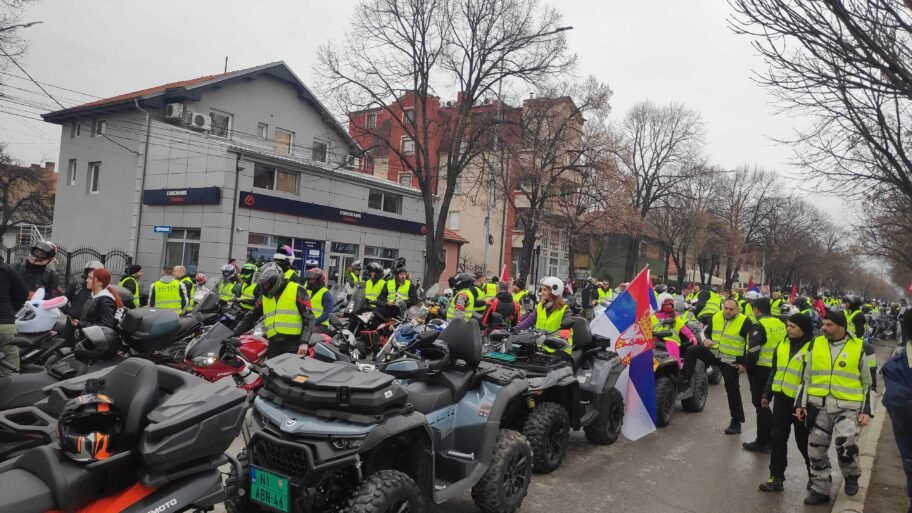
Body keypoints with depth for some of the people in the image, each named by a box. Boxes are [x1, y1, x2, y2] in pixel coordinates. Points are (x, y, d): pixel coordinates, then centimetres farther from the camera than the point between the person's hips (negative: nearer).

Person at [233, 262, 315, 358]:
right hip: (274, 344, 6)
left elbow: (308, 317, -6)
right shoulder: (264, 297, 16)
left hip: (293, 344, -6)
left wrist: (304, 342, -14)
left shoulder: (296, 291, -3)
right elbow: (250, 317, 22)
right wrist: (234, 334, 11)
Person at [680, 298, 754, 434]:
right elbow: (707, 331, 17)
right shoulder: (716, 317, 1)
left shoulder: (745, 322, -14)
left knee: (732, 390, 2)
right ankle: (685, 378, -5)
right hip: (714, 353, 5)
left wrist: (745, 364, -12)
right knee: (691, 350, -14)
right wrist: (707, 340, -7)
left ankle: (736, 422, 13)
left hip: (731, 361, -5)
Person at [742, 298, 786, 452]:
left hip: (761, 370, -8)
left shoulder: (759, 326, -16)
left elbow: (753, 351, -22)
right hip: (776, 369, 8)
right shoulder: (780, 324, 8)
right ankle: (771, 438, 26)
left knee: (761, 405, 1)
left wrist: (748, 367, -9)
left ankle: (762, 442, 6)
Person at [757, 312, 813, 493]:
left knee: (804, 441, 8)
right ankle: (776, 477, 15)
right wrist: (767, 394, 15)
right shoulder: (782, 345, 9)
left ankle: (815, 475, 30)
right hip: (781, 398, 6)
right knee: (777, 438, 7)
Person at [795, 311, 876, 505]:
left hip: (849, 407, -3)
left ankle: (852, 475, 11)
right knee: (816, 450, 6)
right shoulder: (815, 345, 4)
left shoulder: (859, 348, -3)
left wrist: (866, 411, -2)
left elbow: (868, 383, 4)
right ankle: (820, 490, 24)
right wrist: (801, 403, 6)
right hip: (819, 406, 4)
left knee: (845, 443, -22)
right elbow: (806, 378, 11)